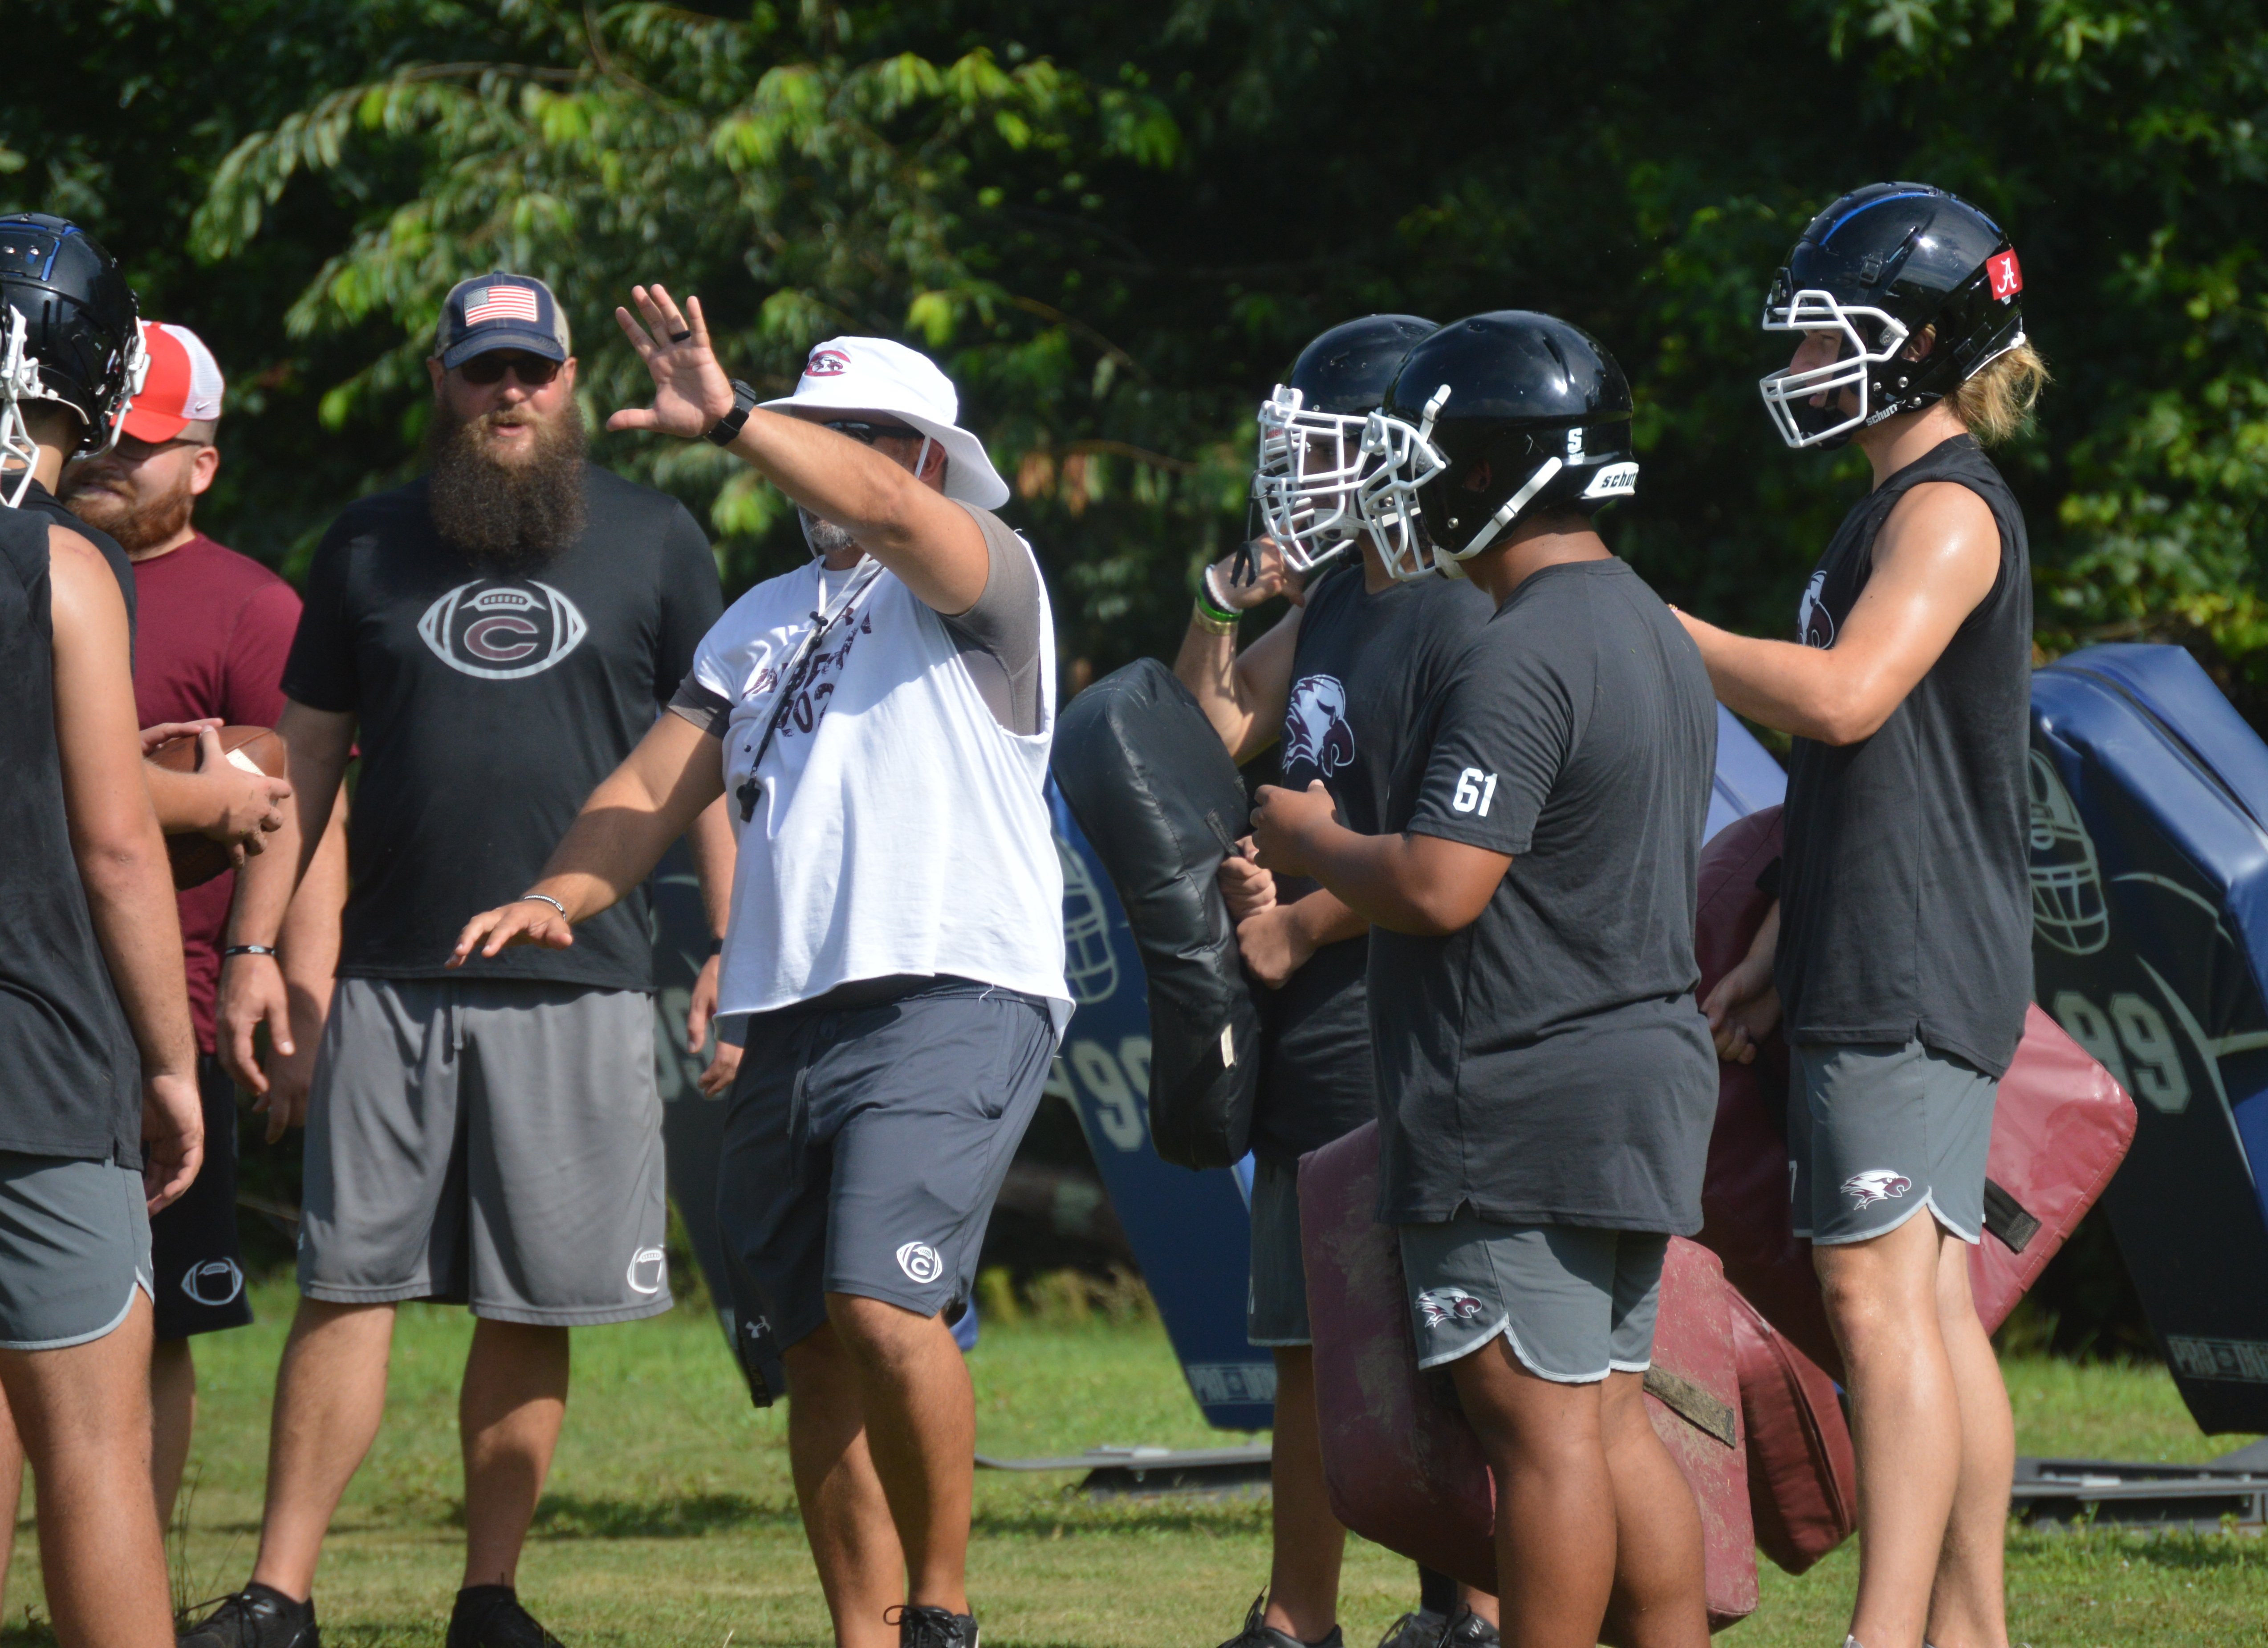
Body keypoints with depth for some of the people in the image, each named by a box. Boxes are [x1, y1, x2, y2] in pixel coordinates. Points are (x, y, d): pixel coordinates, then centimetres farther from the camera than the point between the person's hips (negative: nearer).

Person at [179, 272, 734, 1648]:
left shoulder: (654, 541, 7)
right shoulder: (371, 547, 11)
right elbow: (307, 758, 13)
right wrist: (254, 942, 6)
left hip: (580, 984, -1)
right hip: (394, 983, 1)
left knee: (532, 1311, 2)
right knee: (348, 1285, -3)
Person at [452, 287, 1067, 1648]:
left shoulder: (981, 580, 2)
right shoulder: (763, 625, 24)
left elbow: (891, 513, -21)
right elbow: (656, 792, 18)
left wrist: (729, 420, -31)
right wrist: (561, 896, -1)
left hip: (956, 995, -8)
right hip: (791, 1014, 8)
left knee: (883, 1303, -23)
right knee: (814, 1355, 5)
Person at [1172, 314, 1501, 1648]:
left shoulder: (1466, 621, -16)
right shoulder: (1335, 599, 12)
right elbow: (1218, 733, 21)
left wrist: (1297, 928, -11)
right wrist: (1223, 611, 4)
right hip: (1310, 1034, 10)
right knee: (1309, 1340, 14)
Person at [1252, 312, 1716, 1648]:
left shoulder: (1522, 660, -17)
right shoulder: (1659, 638, 15)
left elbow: (1437, 889, -22)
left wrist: (1307, 841, -3)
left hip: (1525, 1100, -9)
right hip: (1650, 1073, 9)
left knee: (1540, 1427, -6)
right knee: (1611, 1421, 11)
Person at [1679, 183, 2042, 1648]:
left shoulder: (1949, 509, -10)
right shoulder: (1901, 508, 20)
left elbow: (1844, 700, -24)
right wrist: (1782, 954, 22)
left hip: (1917, 965, -10)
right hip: (1880, 971, 10)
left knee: (1881, 1290, -15)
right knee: (1934, 1305, 9)